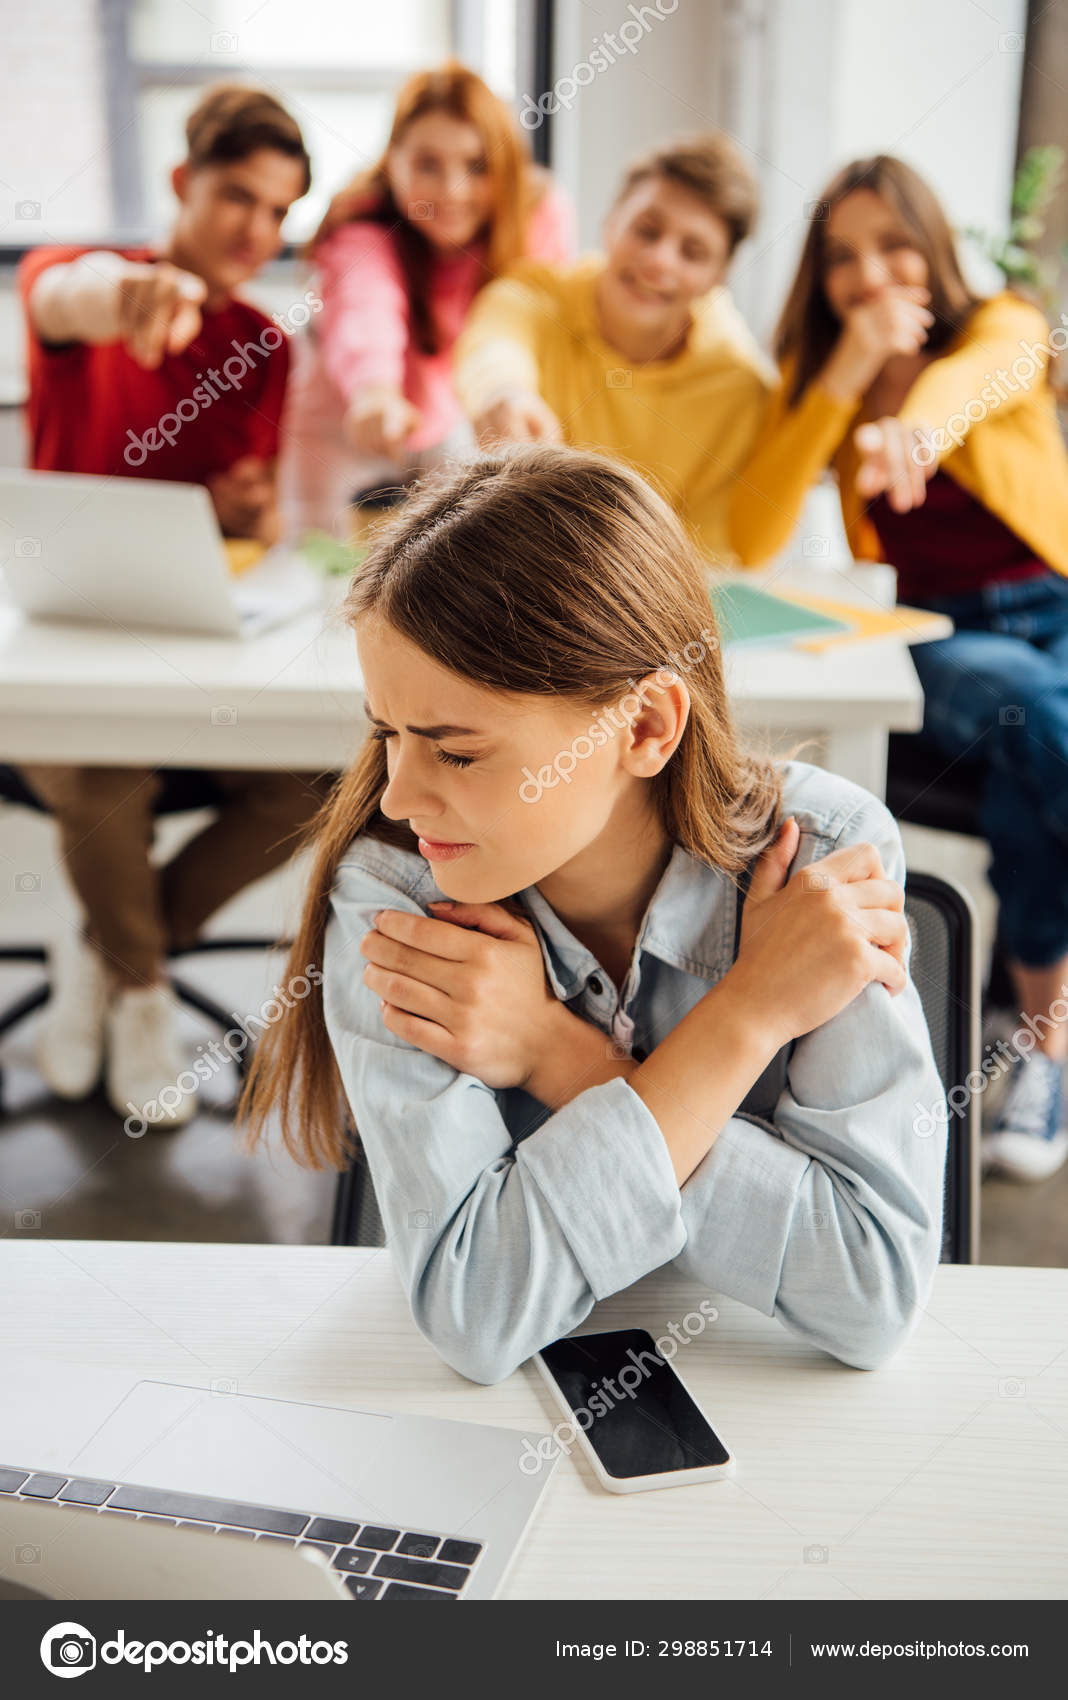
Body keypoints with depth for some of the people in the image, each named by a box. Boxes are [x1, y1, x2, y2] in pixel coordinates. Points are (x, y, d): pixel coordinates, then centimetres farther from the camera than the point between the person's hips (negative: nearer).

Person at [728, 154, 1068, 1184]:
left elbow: (975, 376, -30)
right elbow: (752, 543, -9)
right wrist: (847, 376, -13)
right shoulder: (812, 378, 6)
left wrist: (915, 427, -55)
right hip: (931, 644, 1)